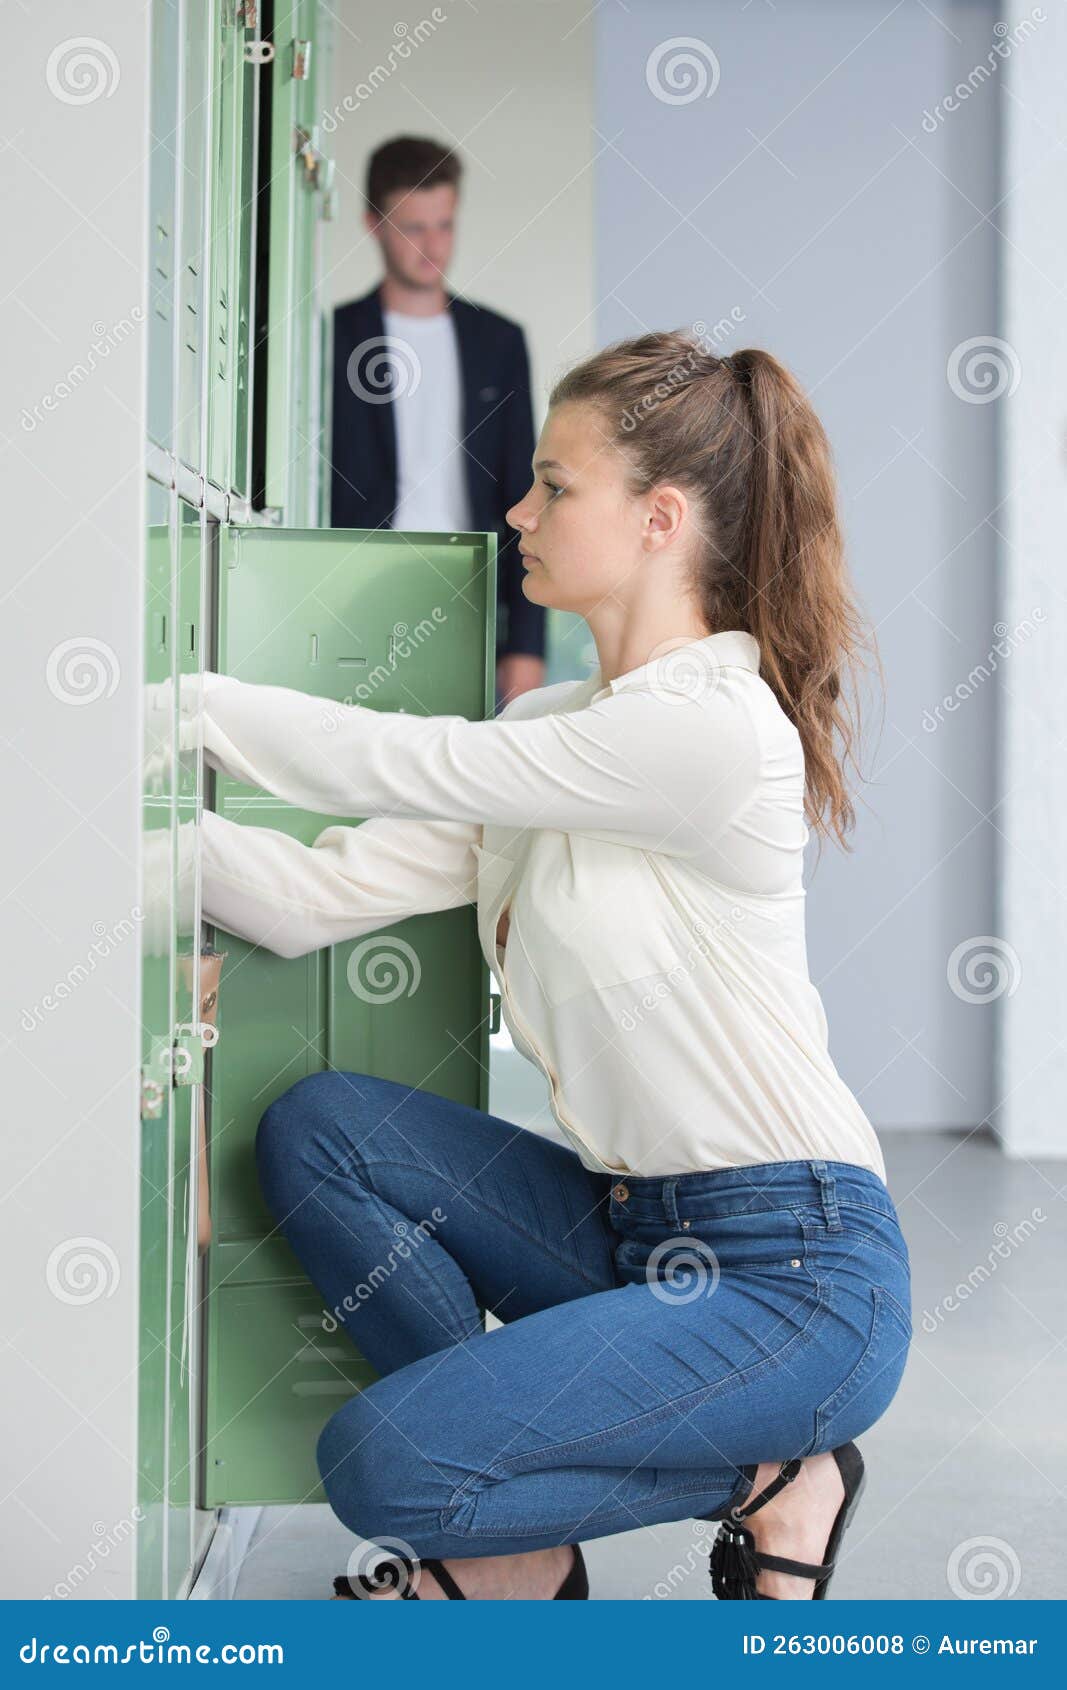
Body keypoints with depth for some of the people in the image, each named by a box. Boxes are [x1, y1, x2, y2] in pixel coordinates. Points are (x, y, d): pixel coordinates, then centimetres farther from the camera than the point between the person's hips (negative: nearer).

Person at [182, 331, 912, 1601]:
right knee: (317, 1128, -4)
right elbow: (317, 898, 0)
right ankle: (509, 1553, 3)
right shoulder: (548, 730, 10)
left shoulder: (715, 726, -17)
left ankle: (764, 1477, 2)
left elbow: (399, 765, -19)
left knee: (381, 1461, -18)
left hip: (795, 1273, -9)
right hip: (637, 1229, 9)